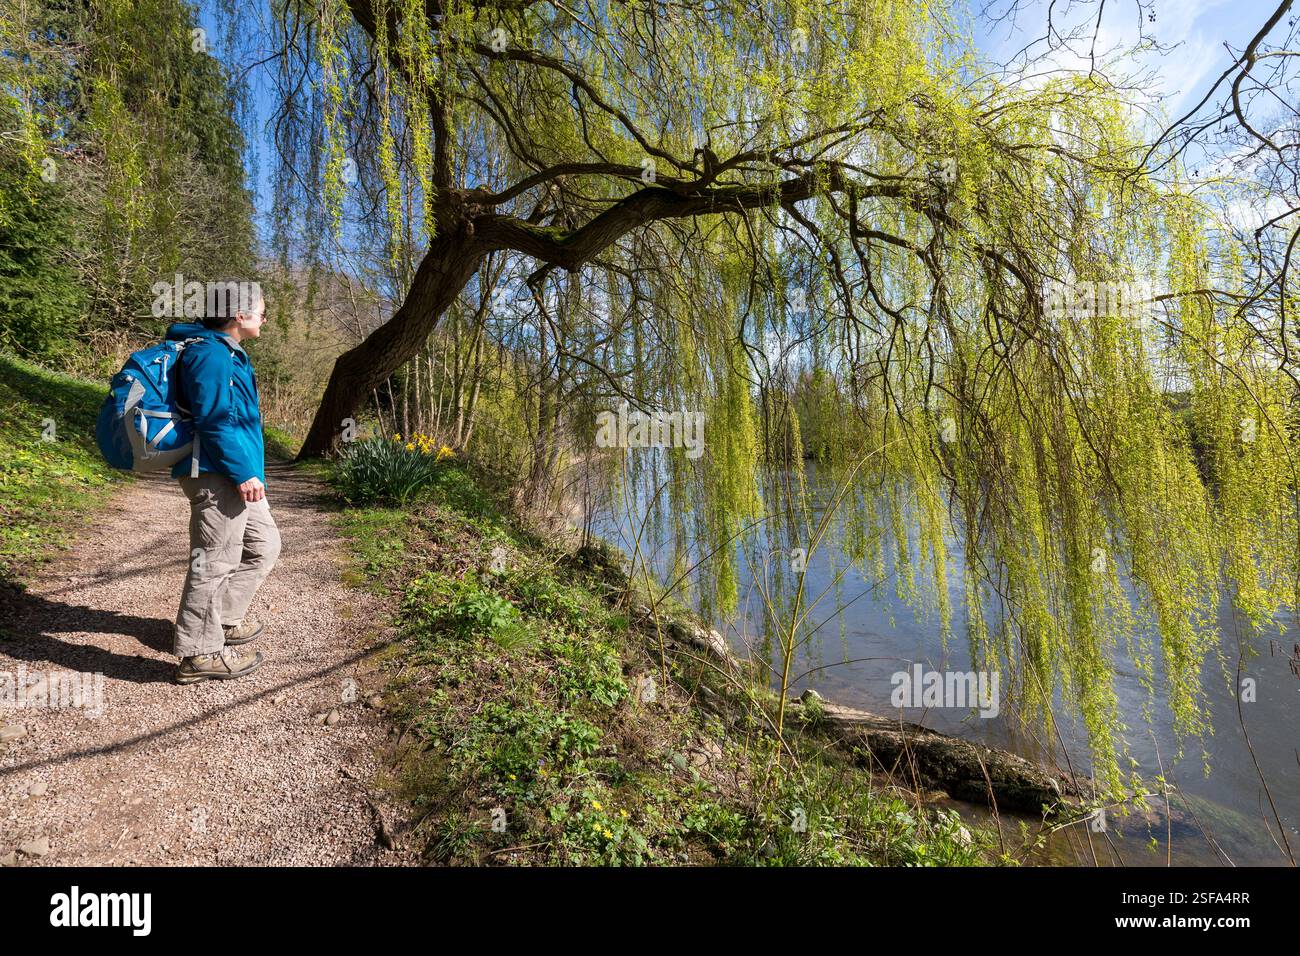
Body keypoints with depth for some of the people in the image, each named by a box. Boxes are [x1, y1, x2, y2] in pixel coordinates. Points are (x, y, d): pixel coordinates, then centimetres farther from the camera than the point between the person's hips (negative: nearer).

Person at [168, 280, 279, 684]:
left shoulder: (227, 353, 19)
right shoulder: (210, 355, -14)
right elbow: (214, 421, -21)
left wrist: (248, 471, 26)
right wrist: (242, 473, -22)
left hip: (235, 474, 11)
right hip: (218, 476, -11)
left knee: (264, 545, 19)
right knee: (215, 562, -4)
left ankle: (225, 619, 31)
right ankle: (200, 654, 7)